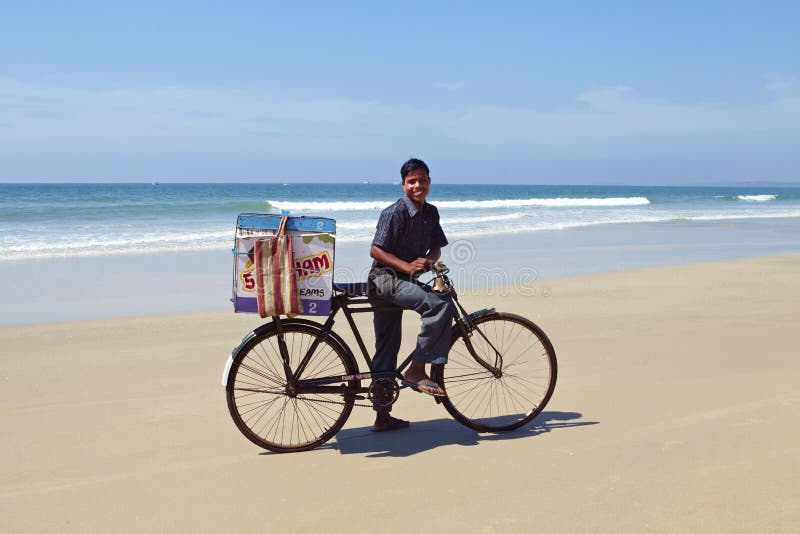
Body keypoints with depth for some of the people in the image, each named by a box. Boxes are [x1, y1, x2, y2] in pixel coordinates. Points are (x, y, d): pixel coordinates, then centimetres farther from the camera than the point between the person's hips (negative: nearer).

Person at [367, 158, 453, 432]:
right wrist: (407, 266, -26)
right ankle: (416, 371, -17)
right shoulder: (395, 212, -14)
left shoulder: (431, 213, 9)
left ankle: (383, 416, 19)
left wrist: (429, 260, -8)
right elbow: (376, 250, -17)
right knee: (440, 306, -27)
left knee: (387, 349, 12)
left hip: (403, 280, 8)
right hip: (386, 277, -8)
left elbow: (436, 247, 15)